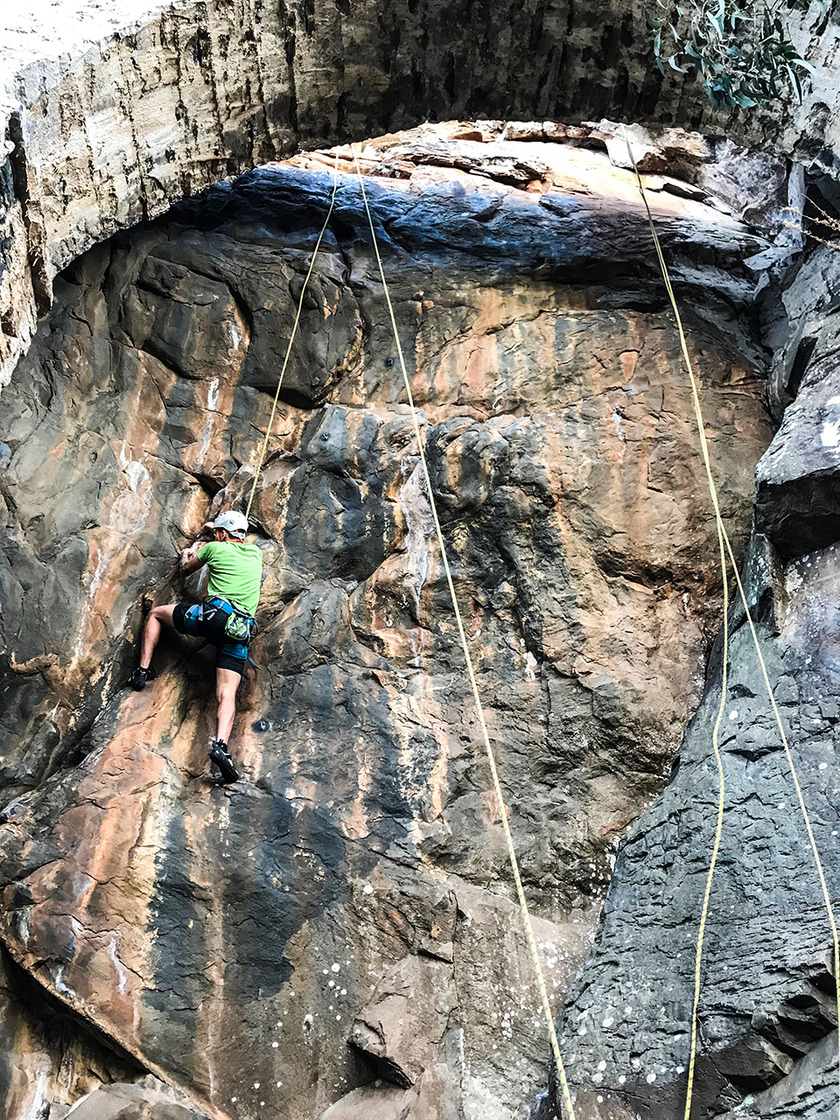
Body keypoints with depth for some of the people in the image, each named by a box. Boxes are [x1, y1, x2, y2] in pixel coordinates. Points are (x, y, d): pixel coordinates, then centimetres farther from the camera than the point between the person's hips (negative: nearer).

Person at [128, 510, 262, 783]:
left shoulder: (215, 548, 10)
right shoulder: (255, 553, 23)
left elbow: (186, 569, 30)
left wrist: (189, 552, 53)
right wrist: (220, 530, 64)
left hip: (212, 614, -3)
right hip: (240, 633, 3)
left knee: (156, 613, 24)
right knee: (227, 694, -7)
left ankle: (142, 671, 18)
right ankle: (221, 744, -33)